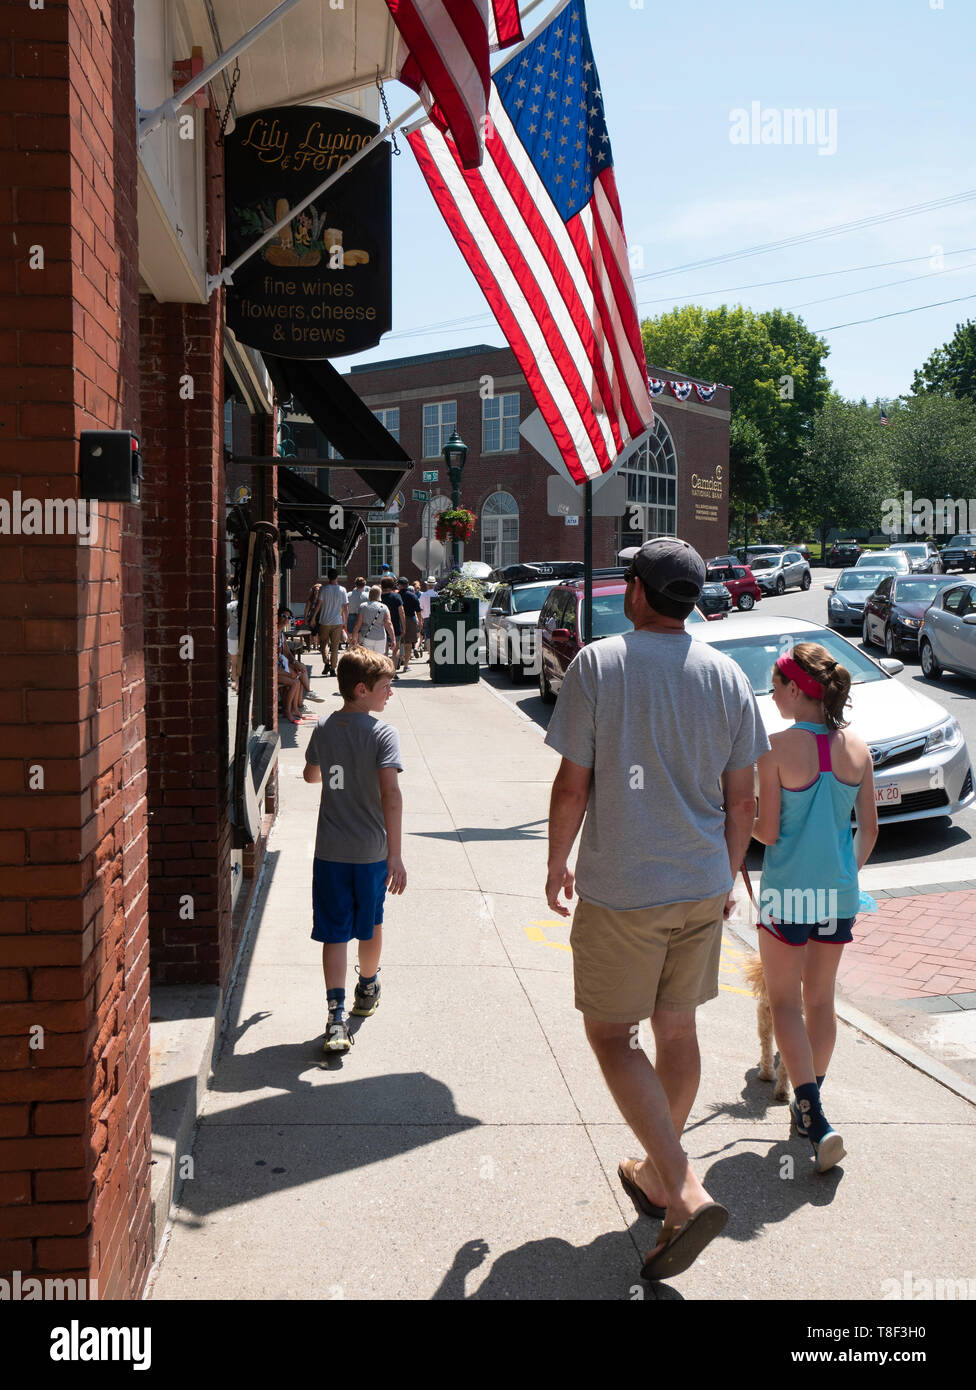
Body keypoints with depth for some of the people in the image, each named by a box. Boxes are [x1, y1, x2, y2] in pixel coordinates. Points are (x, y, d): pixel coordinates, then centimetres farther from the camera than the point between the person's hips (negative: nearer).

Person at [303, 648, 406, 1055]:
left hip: (330, 852, 2)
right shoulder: (383, 734, -14)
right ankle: (367, 991, 41)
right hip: (371, 849, -2)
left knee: (335, 932, 2)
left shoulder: (323, 729, 0)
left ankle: (337, 1015, -10)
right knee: (371, 925, 20)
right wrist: (395, 854, -24)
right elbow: (390, 793, -24)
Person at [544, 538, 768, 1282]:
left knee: (611, 1033, 6)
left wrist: (557, 864, 4)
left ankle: (686, 1194, -6)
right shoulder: (728, 676, 1)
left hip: (620, 889, -5)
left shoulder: (598, 664, -12)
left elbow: (572, 786, -11)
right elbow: (742, 801, 4)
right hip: (701, 888, 5)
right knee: (676, 1031, 18)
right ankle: (657, 1173, 34)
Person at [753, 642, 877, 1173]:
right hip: (839, 892, 5)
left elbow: (767, 831, -13)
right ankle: (809, 1105, 31)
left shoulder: (778, 747, -15)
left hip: (788, 891, -5)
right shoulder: (857, 747, -1)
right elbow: (869, 828, 6)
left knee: (785, 1001, 7)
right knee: (821, 999, 18)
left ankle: (815, 1120, -5)